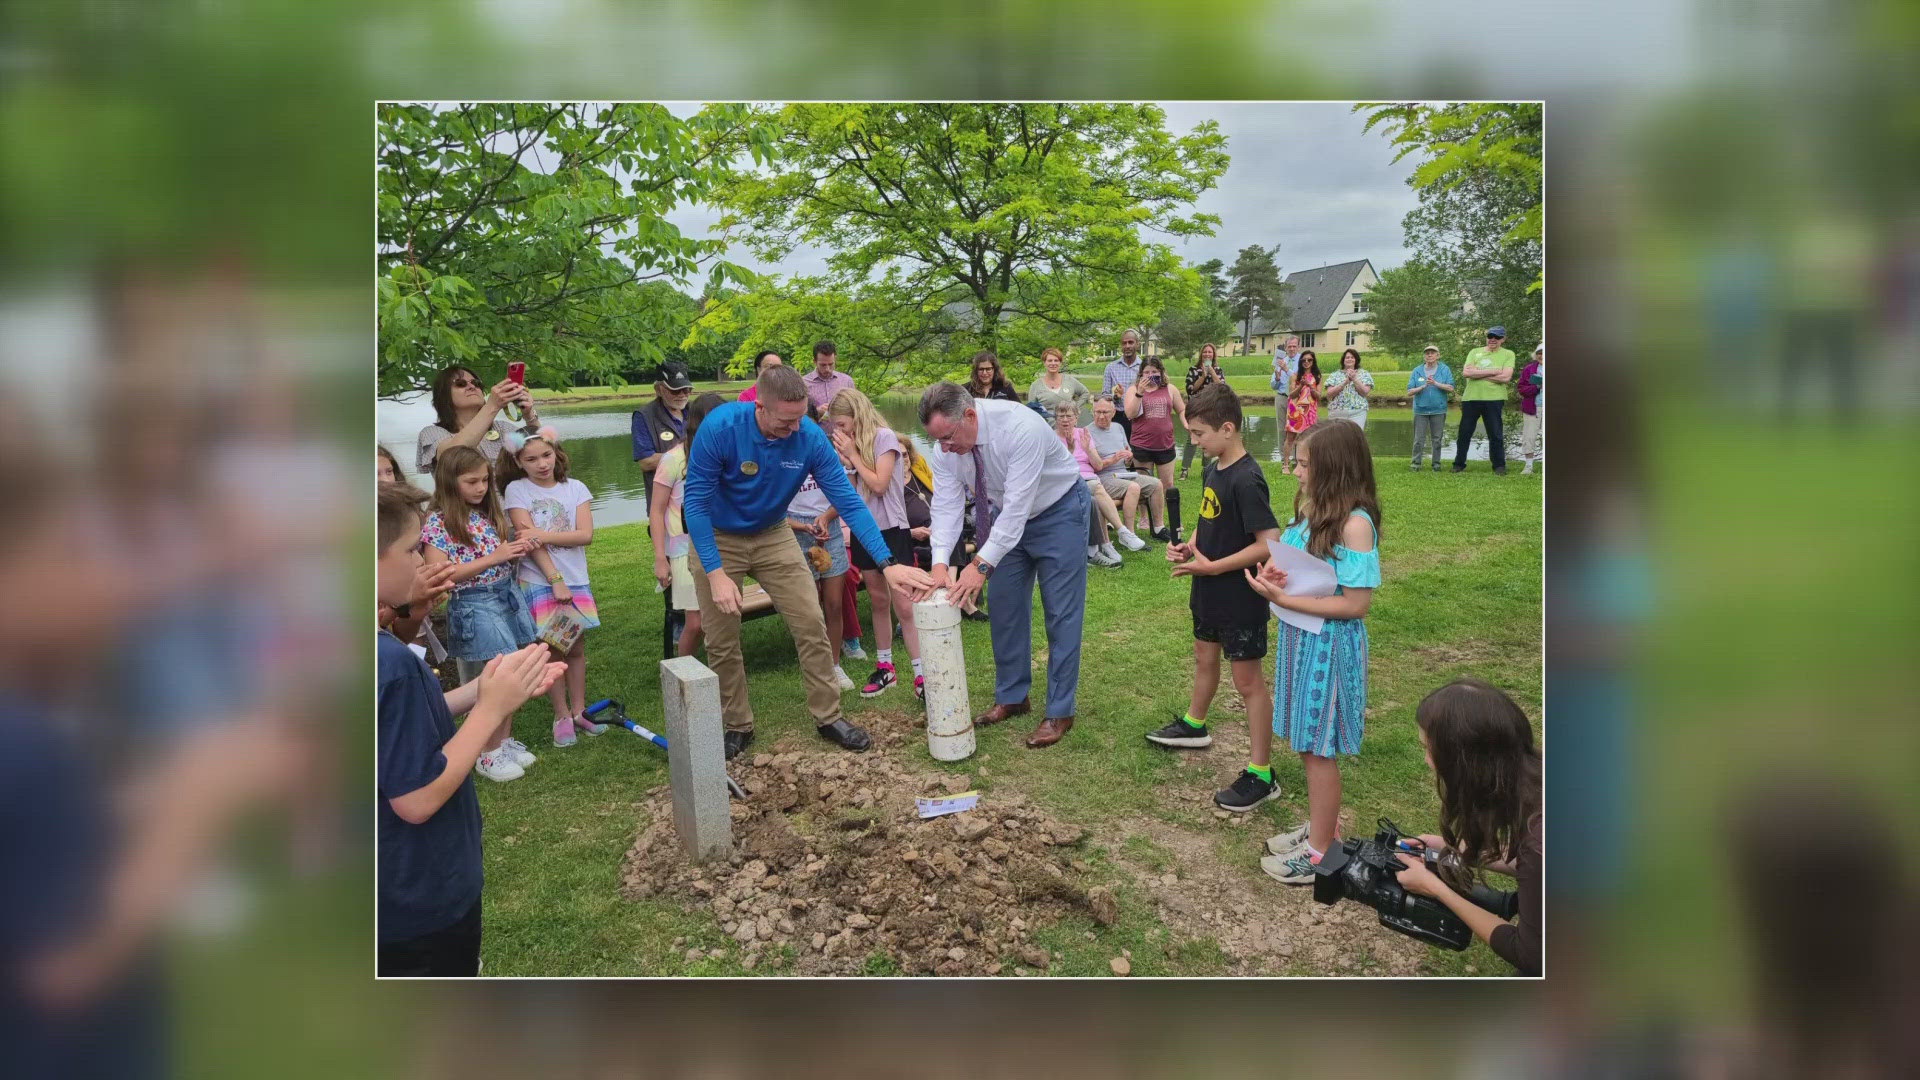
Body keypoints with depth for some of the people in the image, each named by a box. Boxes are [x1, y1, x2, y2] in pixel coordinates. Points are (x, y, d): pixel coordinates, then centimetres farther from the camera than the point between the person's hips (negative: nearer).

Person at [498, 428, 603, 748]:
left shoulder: (575, 488, 2)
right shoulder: (516, 490, -6)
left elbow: (586, 535, -9)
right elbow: (530, 539, -12)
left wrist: (543, 535, -18)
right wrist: (555, 579, -16)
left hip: (576, 580, 3)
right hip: (538, 581, -3)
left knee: (576, 648, 9)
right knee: (553, 649, 2)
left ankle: (578, 711, 20)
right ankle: (561, 715, 14)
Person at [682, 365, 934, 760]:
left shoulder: (810, 438, -22)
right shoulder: (720, 427, -29)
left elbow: (849, 502, -20)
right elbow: (696, 501, -24)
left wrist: (888, 563, -28)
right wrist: (716, 572, -28)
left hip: (772, 535, 2)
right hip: (716, 538, -2)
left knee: (811, 623, -5)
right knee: (722, 640, 2)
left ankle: (828, 717, 11)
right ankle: (739, 726, 22)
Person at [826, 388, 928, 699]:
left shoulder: (884, 437, -9)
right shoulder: (852, 443, 12)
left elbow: (879, 484, -17)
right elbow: (852, 493, 9)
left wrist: (853, 455, -11)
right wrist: (845, 461, -4)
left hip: (891, 530, -7)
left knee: (904, 606, -9)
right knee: (879, 601, 13)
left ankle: (922, 675, -7)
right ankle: (884, 667, 22)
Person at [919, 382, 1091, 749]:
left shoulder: (1020, 427, -37)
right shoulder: (946, 448, -18)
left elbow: (1017, 506, -38)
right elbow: (946, 505, -19)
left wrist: (982, 565, -41)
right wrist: (940, 563, -34)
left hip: (1058, 510, -6)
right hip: (1005, 516, 6)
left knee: (1062, 613, -4)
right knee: (1004, 607, 9)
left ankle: (1060, 712, 5)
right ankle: (1011, 698, 25)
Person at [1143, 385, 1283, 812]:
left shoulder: (1246, 480, -24)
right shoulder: (1212, 470, 4)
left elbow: (1268, 543, -27)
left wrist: (1211, 567, -24)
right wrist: (1189, 547, -2)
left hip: (1240, 599, -9)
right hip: (1210, 592, 9)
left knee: (1248, 681, -1)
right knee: (1204, 658, 26)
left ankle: (1261, 774, 8)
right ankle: (1194, 725, 49)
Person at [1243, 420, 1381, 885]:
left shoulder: (1354, 524, -22)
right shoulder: (1312, 509, 3)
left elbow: (1355, 605, -23)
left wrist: (1283, 599, -24)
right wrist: (1275, 575, -7)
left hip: (1329, 646, -8)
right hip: (1301, 638, 8)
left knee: (1318, 749, 5)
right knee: (1306, 744, 18)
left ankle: (1320, 852, 20)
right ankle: (1318, 827, 35)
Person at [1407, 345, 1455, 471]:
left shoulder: (1445, 370, 2)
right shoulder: (1417, 371, 4)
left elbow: (1451, 388, -6)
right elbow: (1409, 392, 0)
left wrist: (1436, 383, -16)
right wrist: (1422, 387, -15)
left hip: (1438, 410, 0)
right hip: (1420, 410, 0)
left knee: (1437, 439, 7)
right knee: (1419, 439, 0)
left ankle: (1436, 464, 15)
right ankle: (1416, 463, 7)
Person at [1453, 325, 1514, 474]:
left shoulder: (1508, 354, 4)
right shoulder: (1475, 352, 10)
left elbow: (1505, 377, -11)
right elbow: (1465, 373, -6)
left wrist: (1477, 374, -9)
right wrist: (1492, 372, -11)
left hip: (1494, 399, -2)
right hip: (1470, 398, 2)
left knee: (1496, 435, 1)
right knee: (1464, 434, 7)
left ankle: (1499, 466, 12)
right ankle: (1459, 465, 18)